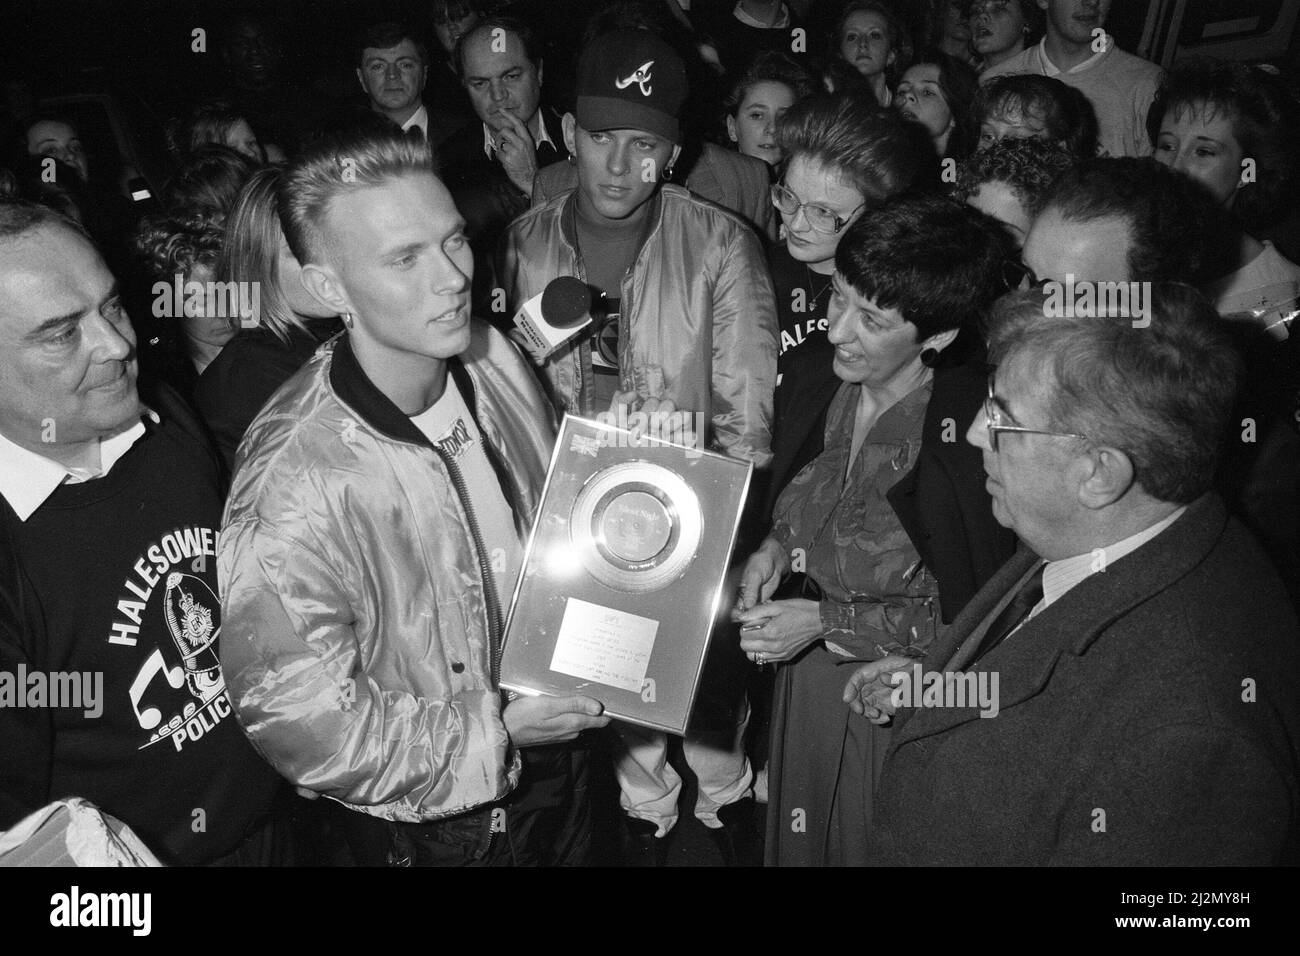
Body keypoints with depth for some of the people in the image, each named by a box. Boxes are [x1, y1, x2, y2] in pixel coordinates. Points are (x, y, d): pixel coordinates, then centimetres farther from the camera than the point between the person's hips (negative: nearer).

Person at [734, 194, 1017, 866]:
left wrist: (827, 621, -21)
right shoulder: (828, 380, -9)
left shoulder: (966, 439, -29)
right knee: (798, 840, 26)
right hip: (804, 672, 6)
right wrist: (777, 544, -6)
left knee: (865, 842, 18)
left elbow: (972, 618, -20)